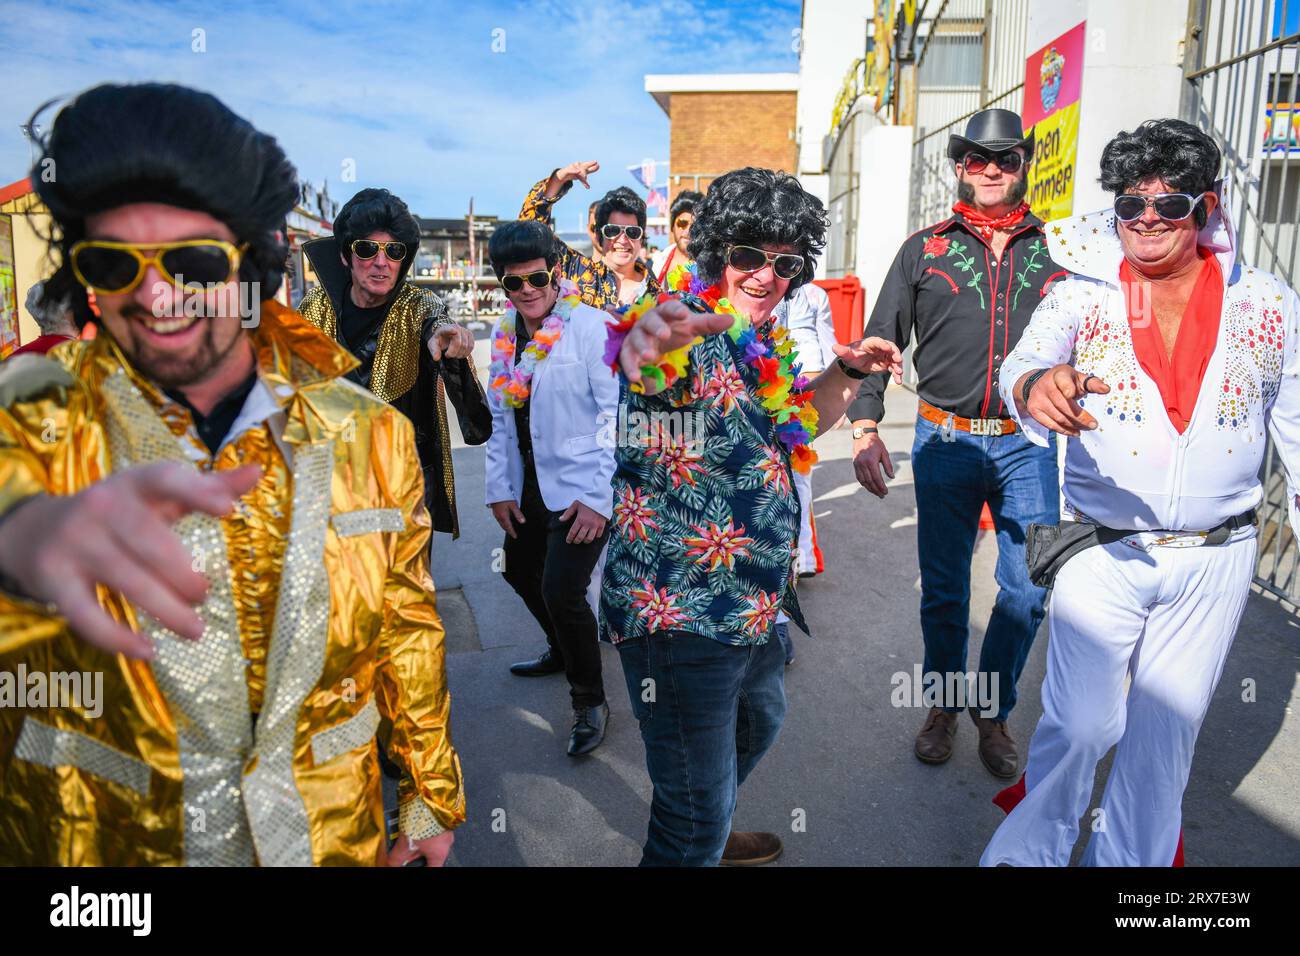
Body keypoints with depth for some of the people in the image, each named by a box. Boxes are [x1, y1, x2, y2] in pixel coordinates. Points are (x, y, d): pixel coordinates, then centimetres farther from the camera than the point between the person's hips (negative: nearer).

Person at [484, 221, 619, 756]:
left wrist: (600, 498, -20)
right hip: (530, 488, 8)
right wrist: (499, 488, 7)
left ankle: (590, 702, 11)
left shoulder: (591, 328, -15)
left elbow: (619, 417, -17)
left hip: (582, 489, -8)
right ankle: (562, 651, 49)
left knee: (562, 591, -14)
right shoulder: (505, 335, 6)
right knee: (520, 571, 21)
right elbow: (500, 418, 13)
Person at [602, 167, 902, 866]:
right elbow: (646, 357, -44)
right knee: (695, 816, -2)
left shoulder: (766, 345, 7)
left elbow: (792, 428, 24)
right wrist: (652, 335, -68)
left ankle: (710, 835, 60)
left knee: (760, 716, 33)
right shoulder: (693, 329, -20)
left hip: (754, 601, 10)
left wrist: (848, 371, 8)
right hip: (679, 615, -10)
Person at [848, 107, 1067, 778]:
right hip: (946, 440, -1)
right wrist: (864, 426, -5)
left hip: (1031, 444, 1)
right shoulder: (925, 249, 6)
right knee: (943, 589, 8)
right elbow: (879, 342, 4)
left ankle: (993, 710, 26)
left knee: (1027, 593, 4)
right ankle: (944, 704, 30)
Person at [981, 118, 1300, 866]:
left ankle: (1133, 859, 34)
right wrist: (1037, 387, -47)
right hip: (1103, 552, -2)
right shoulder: (1082, 298, -4)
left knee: (1167, 729, 14)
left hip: (1216, 558, 2)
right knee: (1080, 724, -3)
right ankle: (1027, 853, 21)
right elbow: (1022, 362, -24)